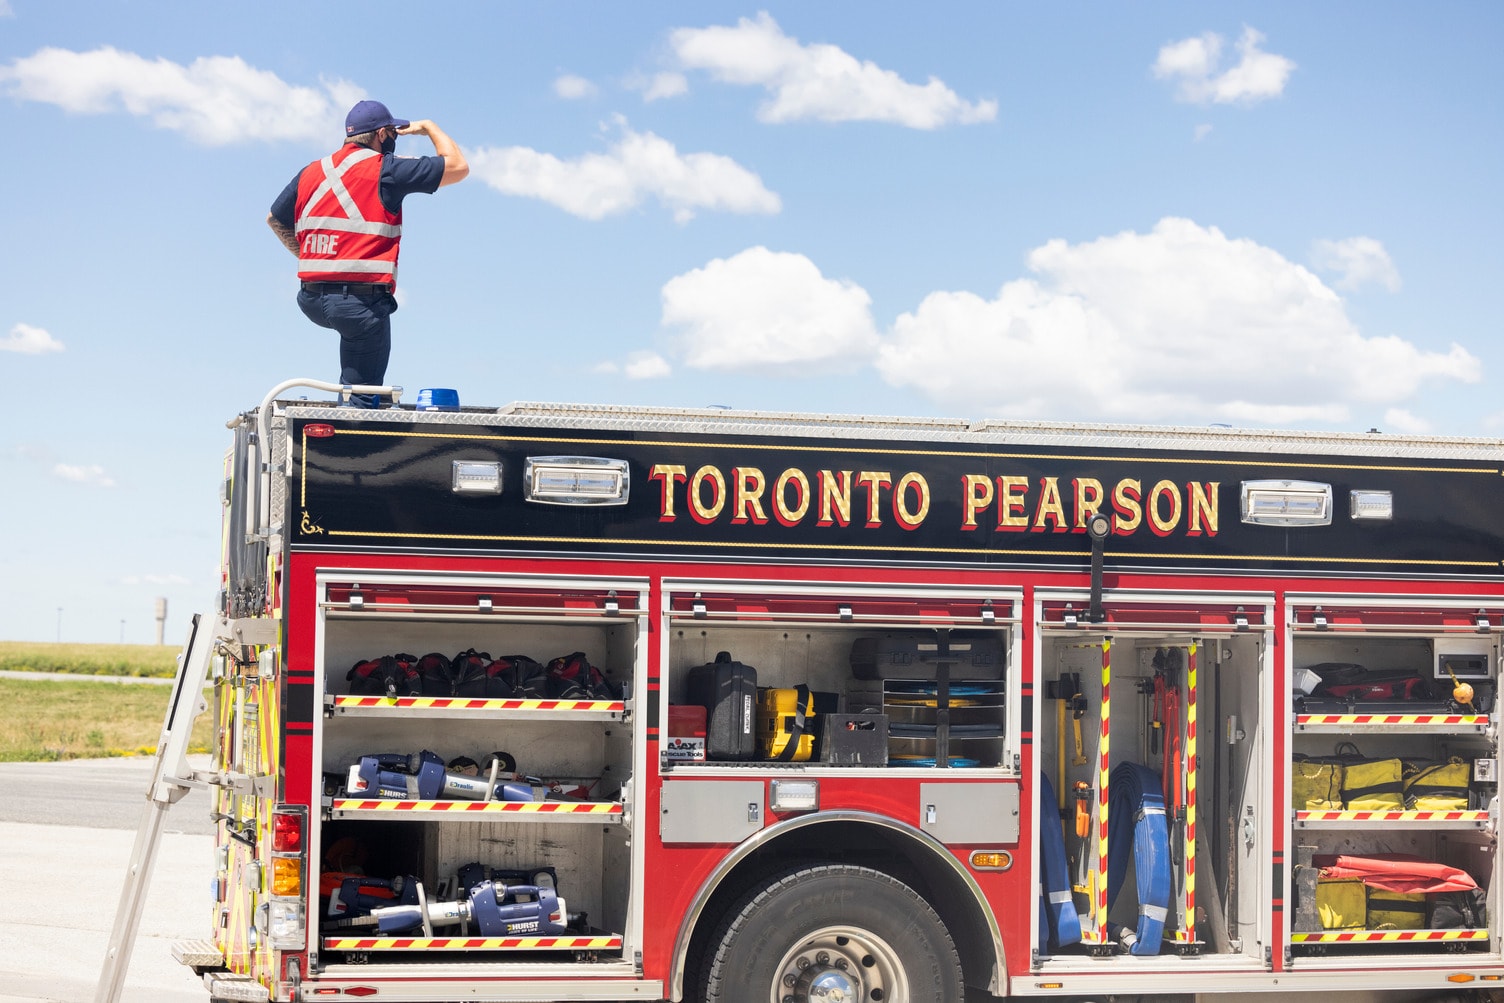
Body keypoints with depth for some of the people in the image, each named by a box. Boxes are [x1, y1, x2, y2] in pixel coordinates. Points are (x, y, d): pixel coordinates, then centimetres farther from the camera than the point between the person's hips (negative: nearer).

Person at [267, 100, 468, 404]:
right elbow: (458, 167, 0)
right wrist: (429, 128, 15)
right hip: (362, 300, -6)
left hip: (312, 301, 6)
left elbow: (275, 220, 26)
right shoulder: (385, 170, -4)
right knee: (360, 405, -2)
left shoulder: (310, 173, 12)